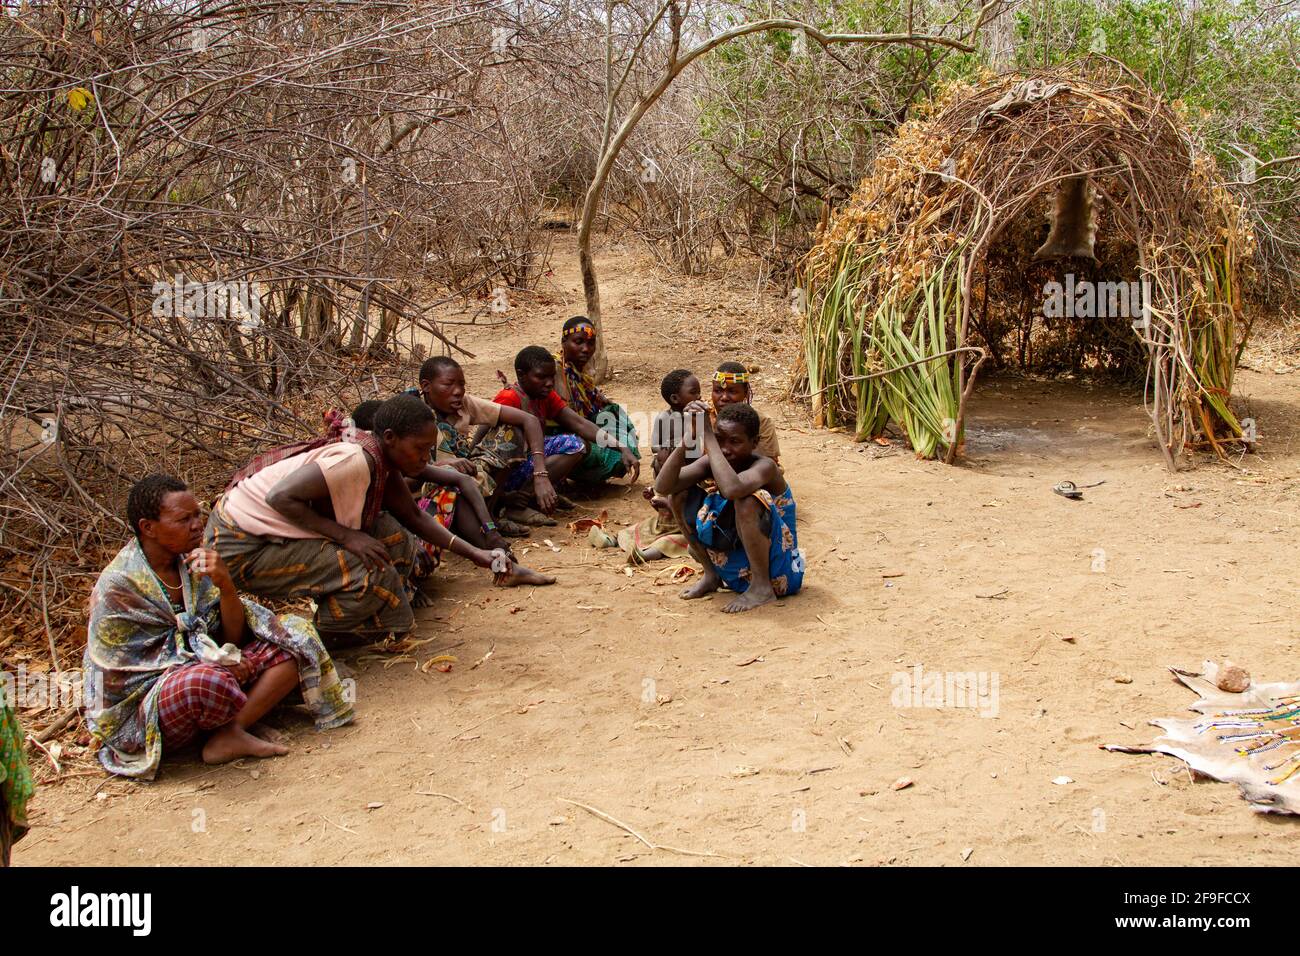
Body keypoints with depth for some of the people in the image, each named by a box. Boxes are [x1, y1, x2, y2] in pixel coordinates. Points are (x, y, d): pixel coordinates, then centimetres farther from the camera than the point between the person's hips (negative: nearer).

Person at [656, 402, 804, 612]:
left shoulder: (764, 466, -23)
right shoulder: (711, 462, -6)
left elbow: (731, 489, -47)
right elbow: (663, 487, -18)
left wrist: (707, 436, -37)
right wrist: (688, 439, -29)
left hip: (777, 571, -6)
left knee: (748, 500, -34)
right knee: (679, 495, -4)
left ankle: (762, 587, -15)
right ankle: (711, 576, 9)